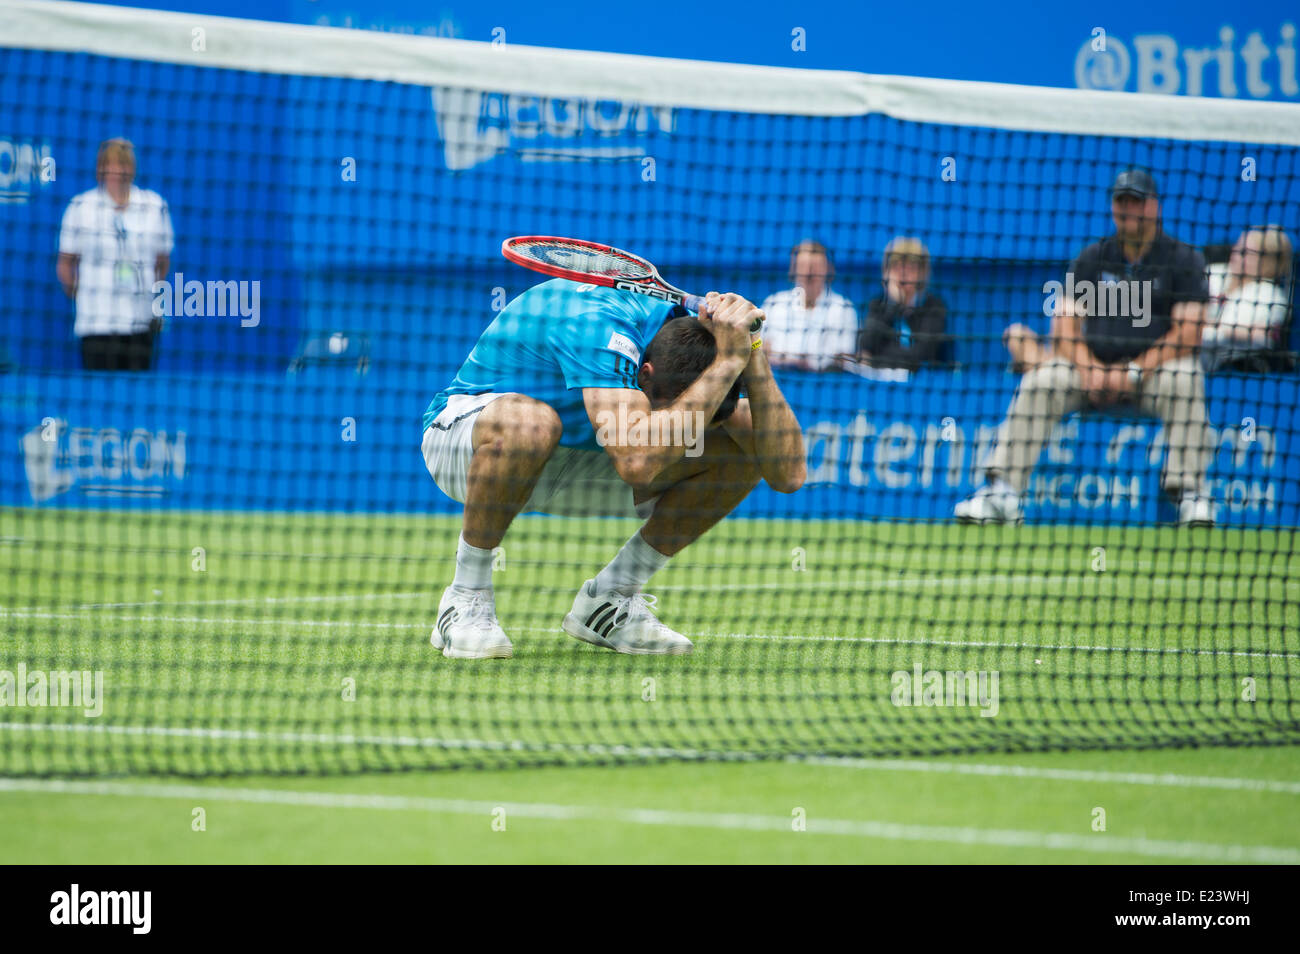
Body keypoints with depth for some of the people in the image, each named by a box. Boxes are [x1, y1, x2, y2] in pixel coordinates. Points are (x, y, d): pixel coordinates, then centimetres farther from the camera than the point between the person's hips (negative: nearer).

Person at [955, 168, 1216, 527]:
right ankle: (1002, 491, -27)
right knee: (1037, 382, -23)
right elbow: (1065, 323, 2)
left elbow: (1187, 333, -10)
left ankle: (1190, 493, -33)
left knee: (1185, 378, -35)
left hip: (1155, 366, -2)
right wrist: (1089, 369, -18)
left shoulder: (1182, 259, 0)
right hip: (1093, 363, 3)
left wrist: (1134, 372, -20)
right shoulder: (1094, 257, 10)